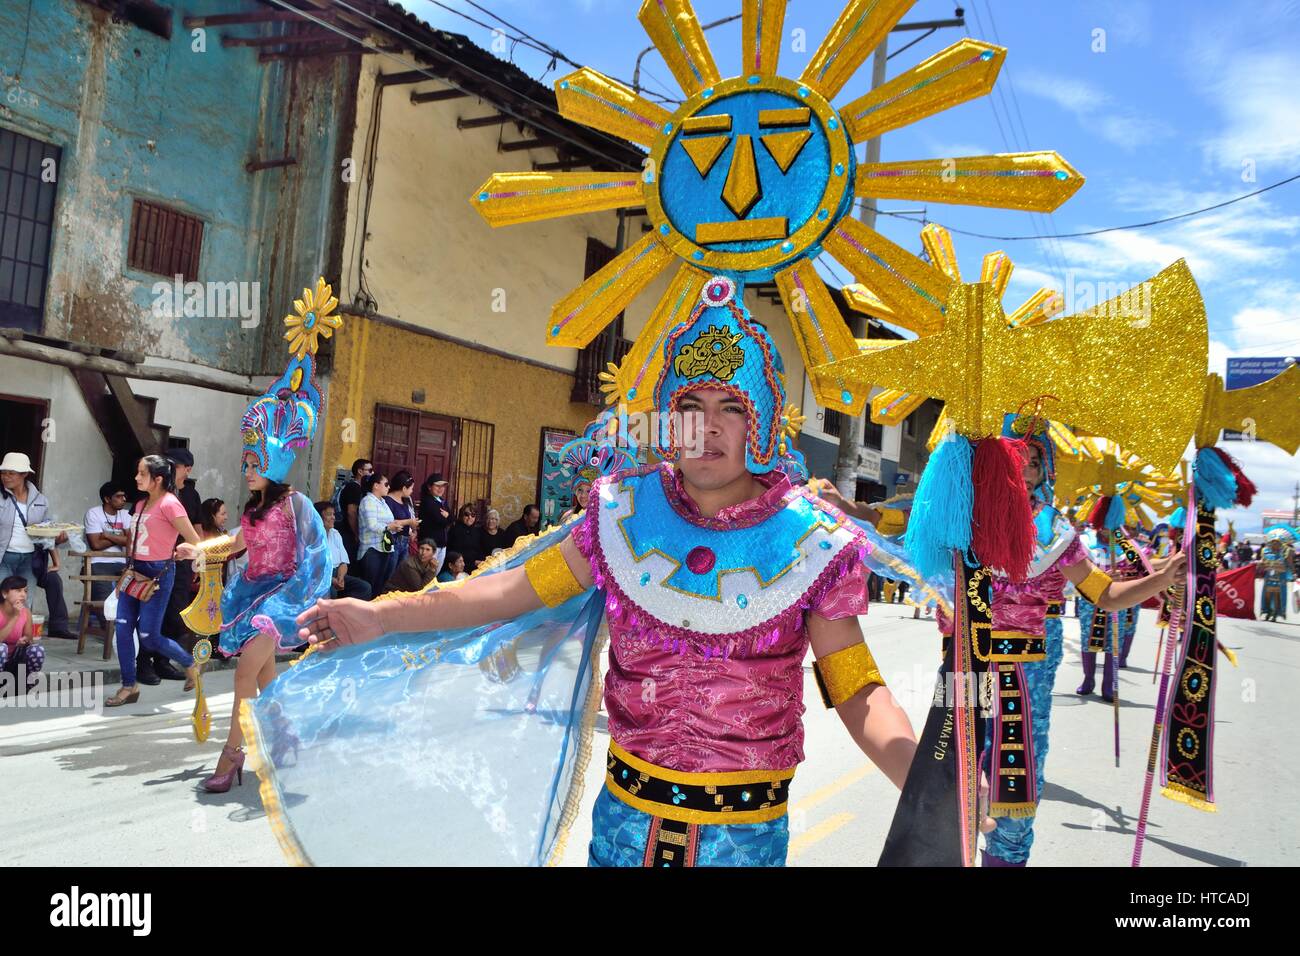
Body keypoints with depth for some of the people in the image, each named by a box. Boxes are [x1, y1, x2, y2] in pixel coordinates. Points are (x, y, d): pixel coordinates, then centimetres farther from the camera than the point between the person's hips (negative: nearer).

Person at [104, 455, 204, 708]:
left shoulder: (169, 504, -15)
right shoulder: (141, 504, 12)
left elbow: (195, 542, -15)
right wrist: (126, 573, 18)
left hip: (158, 574, -8)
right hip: (135, 572, 8)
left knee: (149, 636, -4)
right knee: (123, 629, 2)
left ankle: (190, 664, 20)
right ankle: (129, 687, 13)